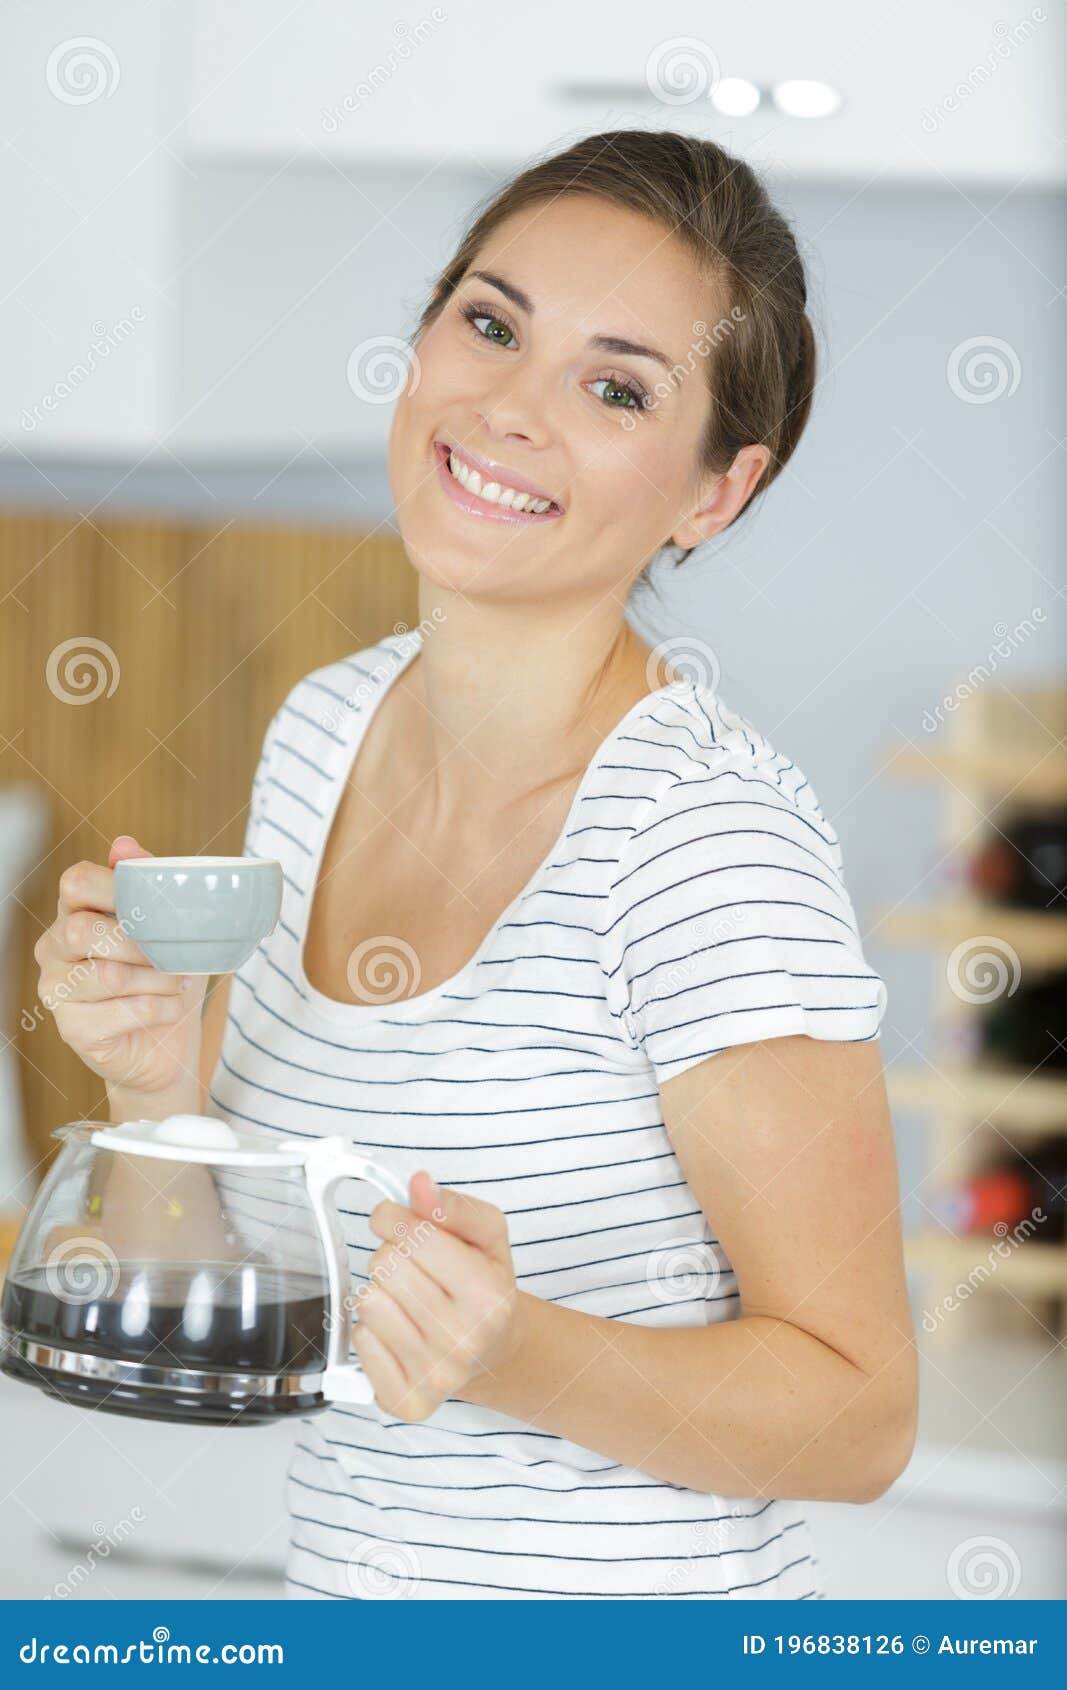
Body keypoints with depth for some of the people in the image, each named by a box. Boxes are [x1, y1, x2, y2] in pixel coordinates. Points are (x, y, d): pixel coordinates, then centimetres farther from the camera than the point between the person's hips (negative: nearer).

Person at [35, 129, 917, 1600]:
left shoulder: (707, 841, -22)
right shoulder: (322, 733, -2)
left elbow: (860, 1416, -17)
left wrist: (517, 1357, -31)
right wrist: (157, 1080, -12)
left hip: (637, 1633, -6)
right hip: (340, 1571, 6)